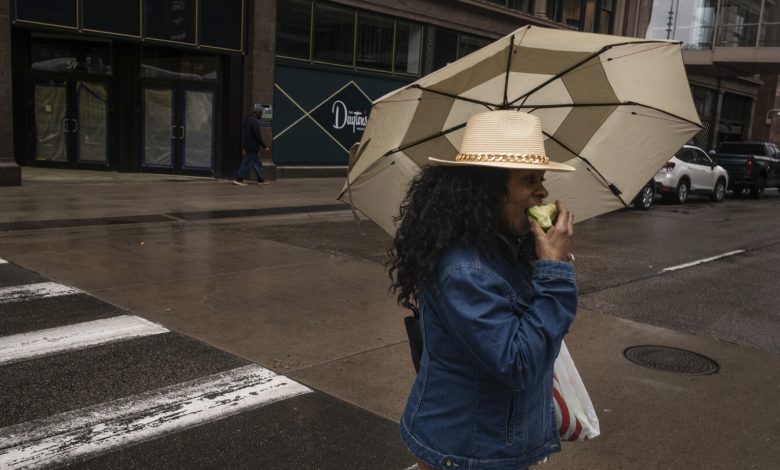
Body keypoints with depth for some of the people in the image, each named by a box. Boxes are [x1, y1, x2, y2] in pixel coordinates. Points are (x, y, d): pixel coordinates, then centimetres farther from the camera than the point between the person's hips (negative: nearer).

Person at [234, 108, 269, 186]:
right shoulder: (255, 121, -15)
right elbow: (258, 135, -19)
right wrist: (264, 146, -13)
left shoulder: (247, 120, 13)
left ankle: (260, 179, 20)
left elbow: (244, 134, 18)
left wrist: (243, 147, 22)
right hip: (253, 147, -10)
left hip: (248, 146, 10)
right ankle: (238, 179, -3)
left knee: (257, 162, 15)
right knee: (247, 163, -5)